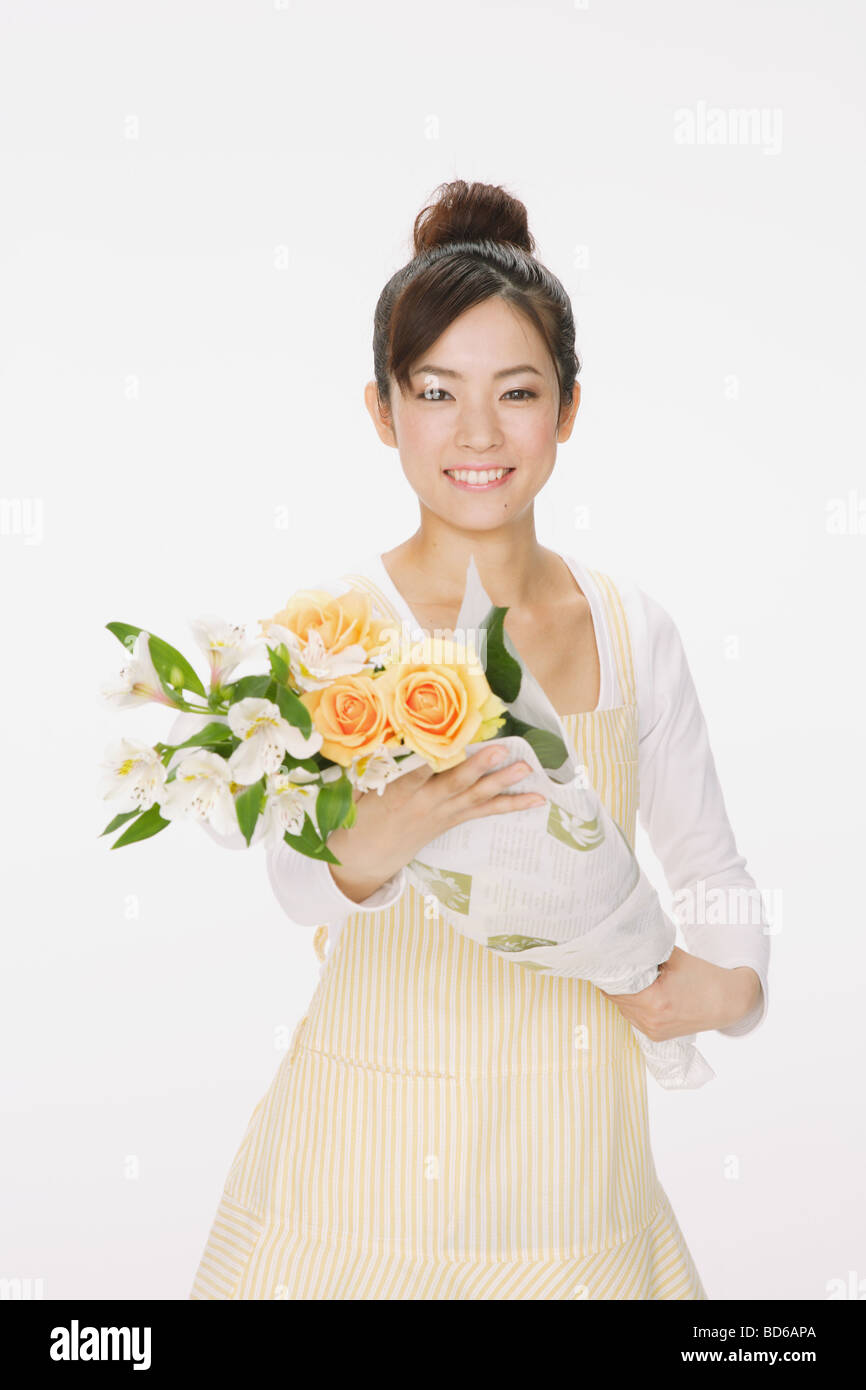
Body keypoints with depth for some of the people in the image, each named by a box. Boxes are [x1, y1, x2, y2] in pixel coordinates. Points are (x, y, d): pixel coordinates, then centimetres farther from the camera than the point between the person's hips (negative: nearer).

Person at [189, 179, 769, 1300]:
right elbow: (298, 884, -25)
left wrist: (730, 977, -6)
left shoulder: (633, 629, 1)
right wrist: (371, 838, -45)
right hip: (375, 1164, -3)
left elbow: (707, 860, 11)